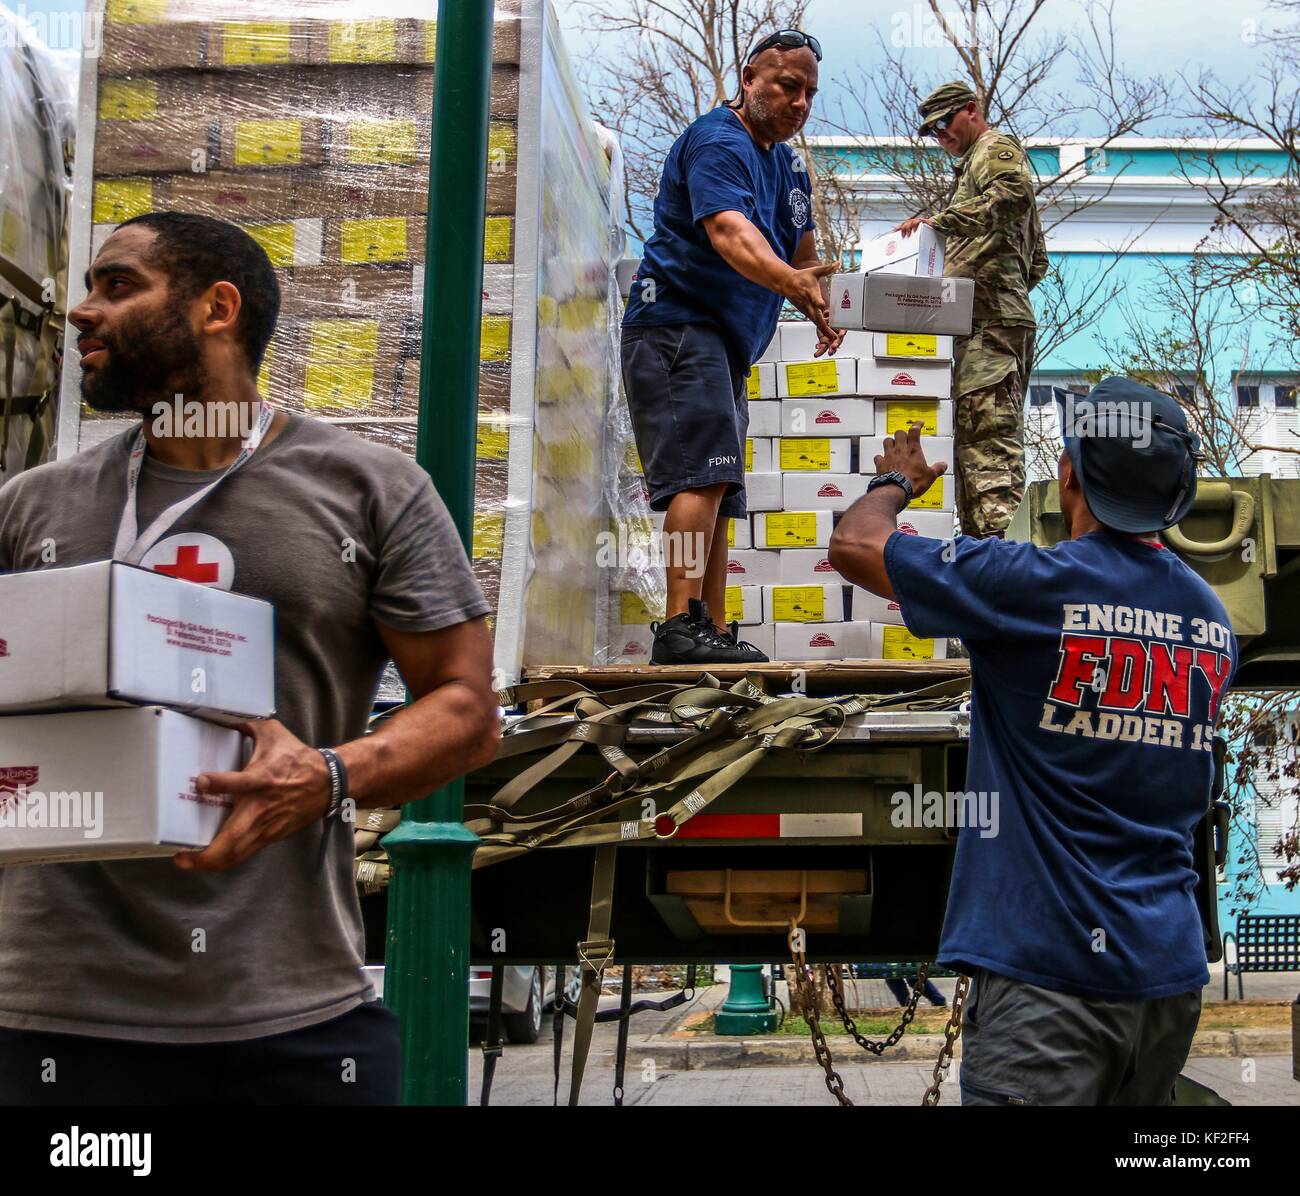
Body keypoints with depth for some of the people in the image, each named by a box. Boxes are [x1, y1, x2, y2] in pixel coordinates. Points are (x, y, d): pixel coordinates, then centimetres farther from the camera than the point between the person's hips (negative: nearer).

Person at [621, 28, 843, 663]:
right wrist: (792, 282, -46)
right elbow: (728, 231, -29)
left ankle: (710, 631, 7)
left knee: (718, 494, 6)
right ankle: (681, 625, -28)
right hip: (677, 322, -10)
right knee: (705, 473, -22)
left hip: (726, 344, 10)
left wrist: (820, 310, 11)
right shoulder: (717, 141, -11)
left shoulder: (788, 163, 20)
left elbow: (801, 252, 30)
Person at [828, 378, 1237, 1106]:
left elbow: (854, 544, -6)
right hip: (1173, 969, 7)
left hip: (1054, 969, -7)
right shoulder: (1214, 617, 8)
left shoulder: (1039, 585, -13)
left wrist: (896, 484, 17)